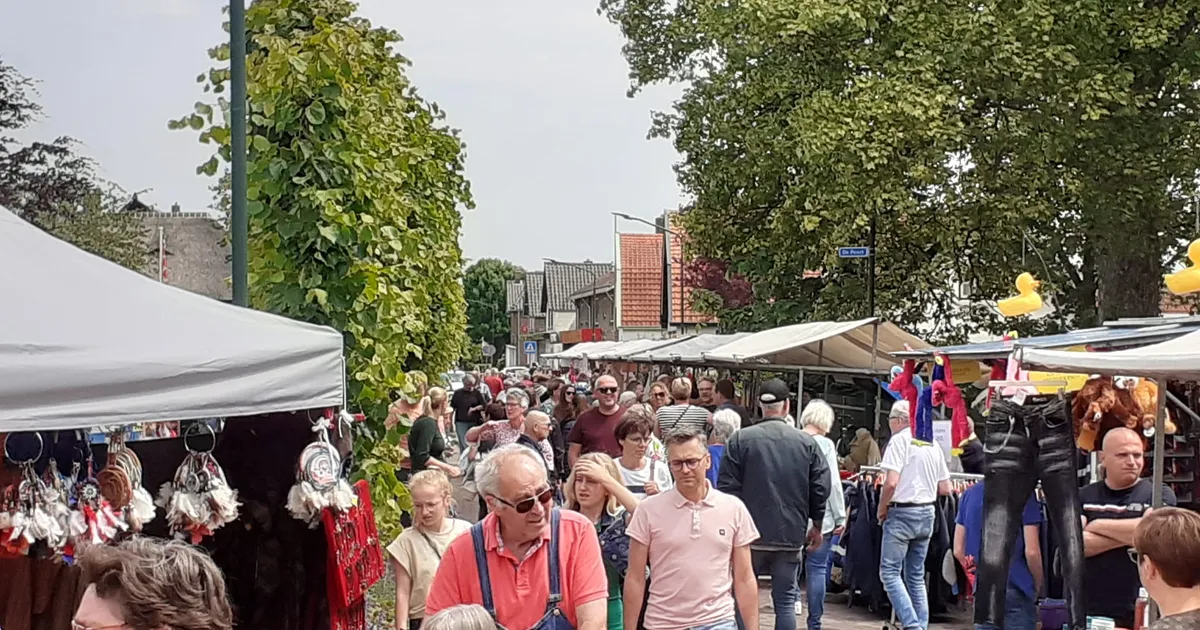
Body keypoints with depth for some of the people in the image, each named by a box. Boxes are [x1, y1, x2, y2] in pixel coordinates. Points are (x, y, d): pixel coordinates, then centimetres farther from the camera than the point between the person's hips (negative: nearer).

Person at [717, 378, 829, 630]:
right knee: (785, 601, 7)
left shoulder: (740, 439, -6)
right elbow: (821, 488, 1)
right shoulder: (807, 443, -1)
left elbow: (727, 487, -6)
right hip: (791, 535, 1)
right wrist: (816, 525, 16)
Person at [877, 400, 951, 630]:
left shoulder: (900, 440, -10)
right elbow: (944, 488, 11)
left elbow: (891, 482, -19)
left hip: (903, 513, -7)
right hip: (927, 513, 7)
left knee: (889, 572, -3)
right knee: (916, 575, 14)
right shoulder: (933, 444, 11)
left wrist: (882, 509, -5)